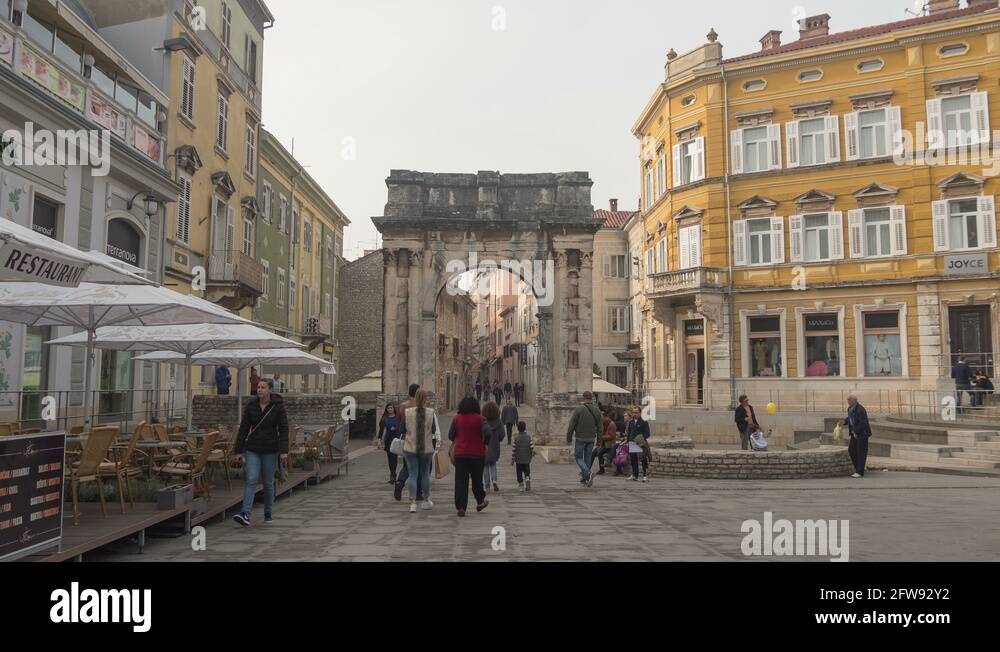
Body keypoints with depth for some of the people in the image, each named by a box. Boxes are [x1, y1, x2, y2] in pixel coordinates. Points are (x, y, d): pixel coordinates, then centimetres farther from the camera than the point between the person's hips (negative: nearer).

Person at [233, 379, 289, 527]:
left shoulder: (278, 406, -6)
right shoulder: (251, 406, 0)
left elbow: (283, 429, -9)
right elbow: (244, 428, 4)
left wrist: (284, 451, -18)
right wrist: (239, 450, 2)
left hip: (270, 450, -1)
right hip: (252, 449, 1)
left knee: (268, 483, 9)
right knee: (251, 480, -10)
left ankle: (268, 514, 23)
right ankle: (245, 514, -17)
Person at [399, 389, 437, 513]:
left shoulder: (407, 412, -8)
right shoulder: (431, 413, -8)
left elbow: (401, 430, -2)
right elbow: (434, 430, 0)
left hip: (410, 448, -1)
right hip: (427, 448, 1)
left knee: (413, 475, 3)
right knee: (425, 474, 16)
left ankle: (413, 502, -6)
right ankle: (426, 500, 29)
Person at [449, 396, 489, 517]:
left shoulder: (457, 418, 0)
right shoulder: (480, 419, -6)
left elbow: (450, 436, 5)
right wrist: (485, 445, 9)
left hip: (460, 454, 1)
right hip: (477, 454, -1)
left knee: (461, 480, 2)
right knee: (477, 479, 15)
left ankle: (461, 507, -4)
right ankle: (480, 502, 29)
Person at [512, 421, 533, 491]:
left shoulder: (515, 438, -11)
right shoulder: (528, 437, -5)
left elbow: (513, 449, -11)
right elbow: (532, 447, -4)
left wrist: (512, 459, -3)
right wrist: (532, 453, 16)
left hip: (518, 460, -2)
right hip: (527, 459, 2)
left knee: (519, 473, 8)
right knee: (527, 472, 12)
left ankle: (521, 486, 9)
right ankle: (528, 480, -11)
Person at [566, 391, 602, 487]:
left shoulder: (579, 409, -11)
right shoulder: (597, 411, 3)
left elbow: (572, 425, -10)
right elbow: (599, 426, 7)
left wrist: (568, 437, 0)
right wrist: (598, 436, 17)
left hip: (580, 437, -4)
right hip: (591, 438, 4)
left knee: (579, 457, 6)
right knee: (588, 458, 12)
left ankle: (588, 473, -17)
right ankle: (584, 480, 15)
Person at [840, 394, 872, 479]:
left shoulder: (860, 409, -21)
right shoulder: (850, 408, 7)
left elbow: (863, 423, -23)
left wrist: (856, 432, -19)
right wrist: (844, 422, 1)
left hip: (862, 433, -9)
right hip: (855, 433, 9)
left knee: (861, 452, -4)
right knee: (851, 450, 7)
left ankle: (860, 472, 1)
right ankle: (858, 468, 21)